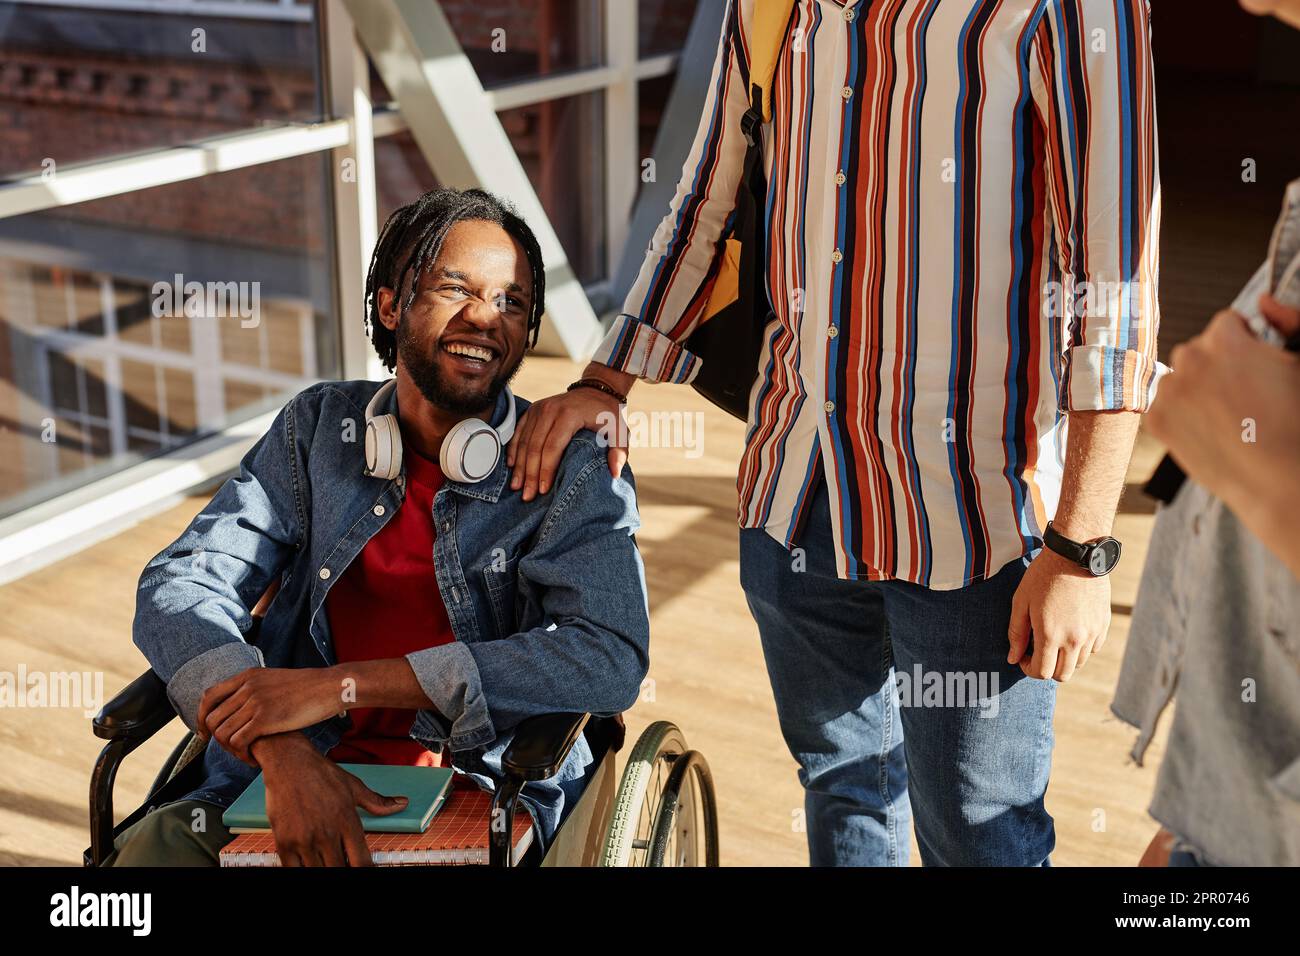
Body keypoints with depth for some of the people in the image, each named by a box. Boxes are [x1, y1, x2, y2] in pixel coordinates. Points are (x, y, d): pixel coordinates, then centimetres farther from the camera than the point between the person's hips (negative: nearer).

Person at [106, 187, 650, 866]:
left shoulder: (573, 471, 1)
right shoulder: (318, 427, 11)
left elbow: (611, 661, -16)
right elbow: (179, 587, 1)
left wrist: (344, 684, -20)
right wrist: (282, 750, -19)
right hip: (288, 783, 2)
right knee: (151, 848, -28)